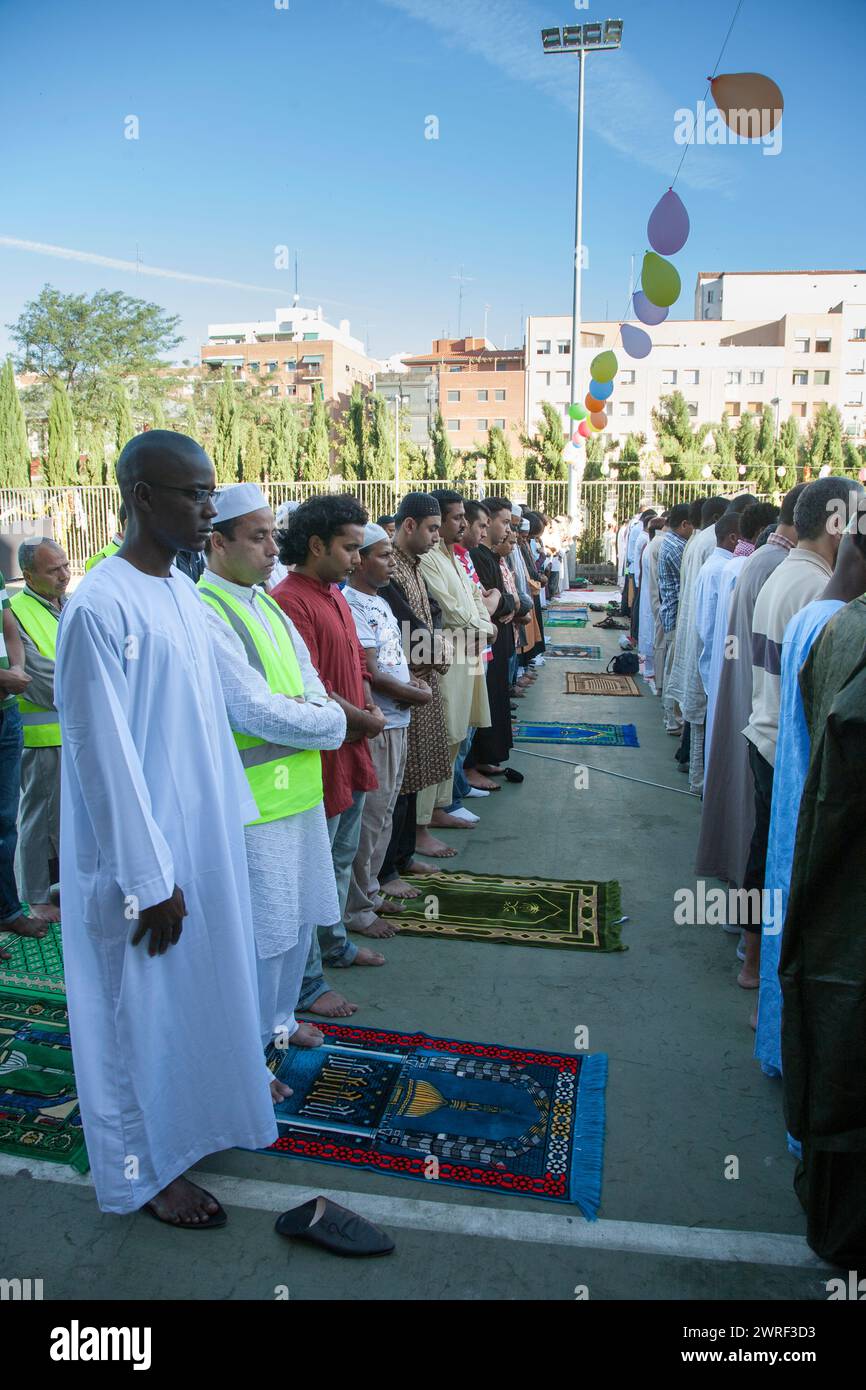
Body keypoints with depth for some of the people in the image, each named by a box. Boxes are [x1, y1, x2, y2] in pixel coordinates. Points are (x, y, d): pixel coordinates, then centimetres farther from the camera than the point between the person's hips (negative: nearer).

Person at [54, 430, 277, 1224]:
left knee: (201, 983, 22)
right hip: (144, 852, -8)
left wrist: (232, 816, 12)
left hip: (203, 833, 8)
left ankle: (200, 1112, 45)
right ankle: (144, 1169, 32)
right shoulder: (100, 608, -21)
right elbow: (106, 757, -21)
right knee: (143, 1004, 10)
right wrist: (149, 879, -17)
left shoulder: (184, 592, 4)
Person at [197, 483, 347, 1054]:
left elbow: (308, 680, 10)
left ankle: (279, 1019, 43)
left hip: (298, 788, 9)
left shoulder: (265, 604, 10)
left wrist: (312, 710, -12)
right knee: (262, 931, 4)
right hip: (252, 802, -9)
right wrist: (327, 720, -12)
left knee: (298, 917, 21)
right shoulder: (205, 616, -20)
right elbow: (259, 713, -25)